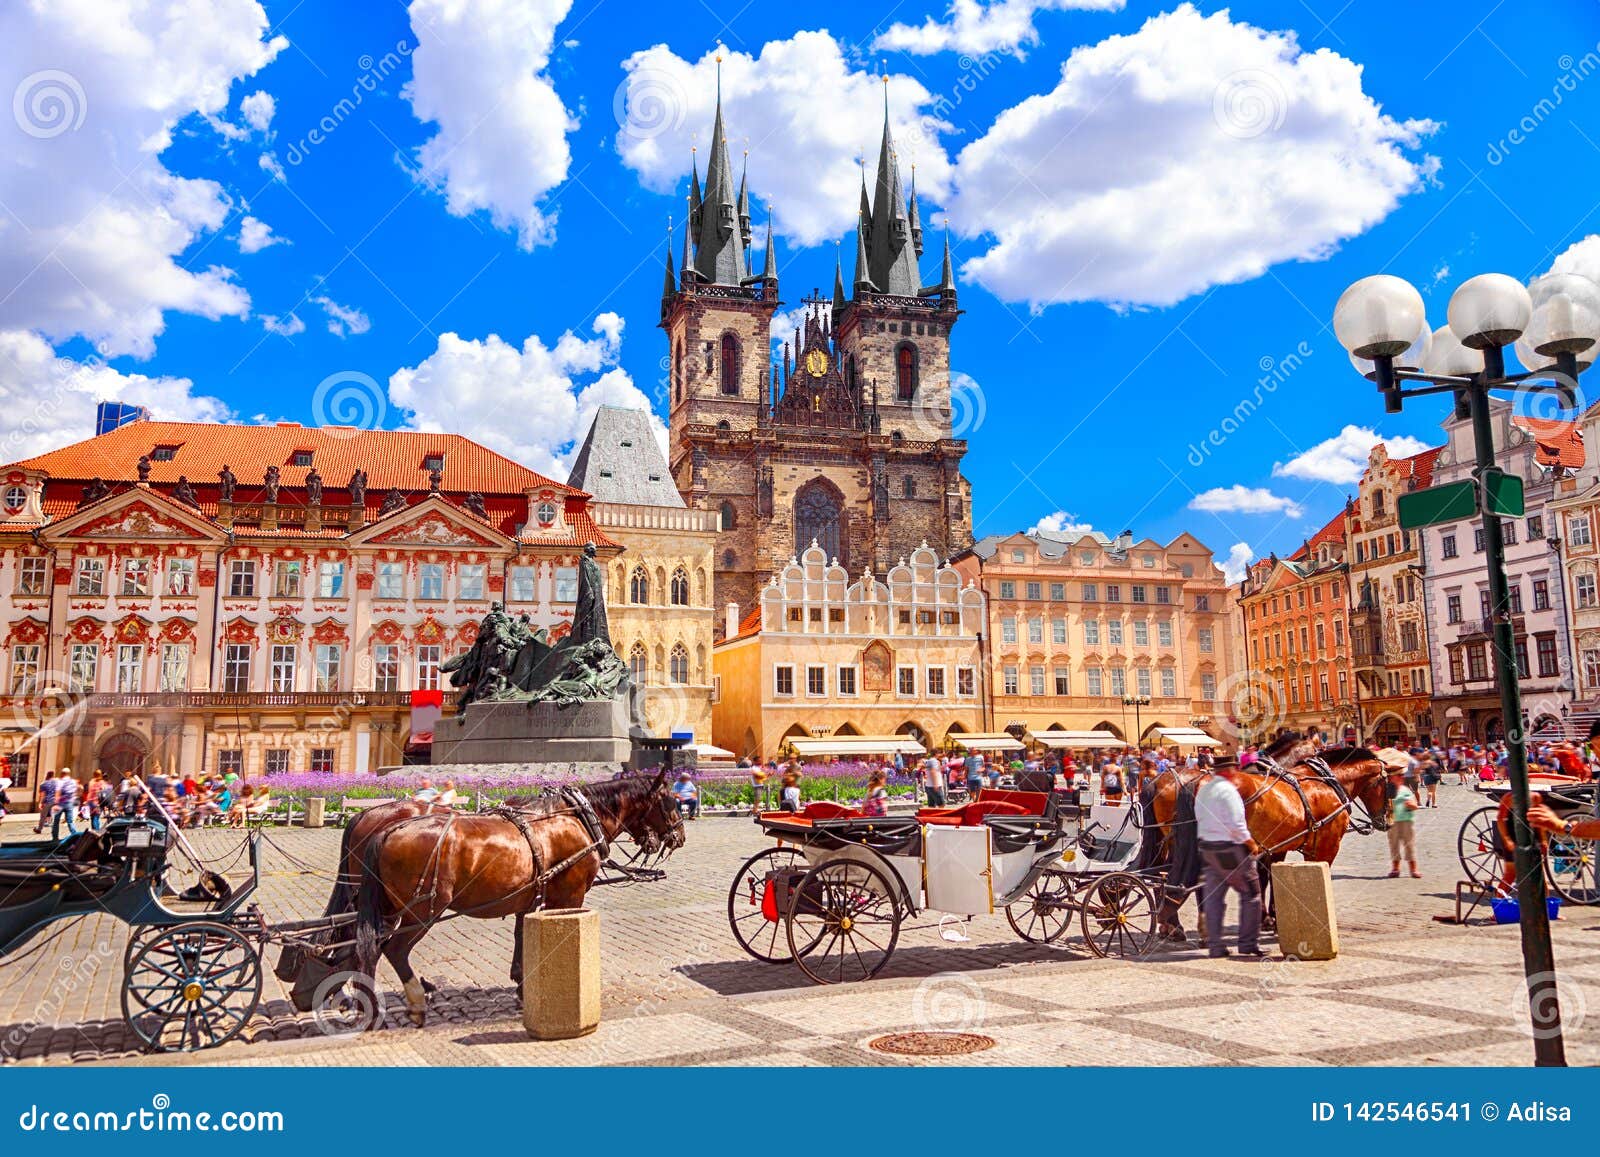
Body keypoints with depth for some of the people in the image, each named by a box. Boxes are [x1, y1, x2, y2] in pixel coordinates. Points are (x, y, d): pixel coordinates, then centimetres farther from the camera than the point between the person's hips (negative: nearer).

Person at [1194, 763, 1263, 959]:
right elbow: (1236, 825, -19)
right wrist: (1251, 843, -7)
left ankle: (1214, 945, 10)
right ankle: (1248, 943, 9)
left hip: (1207, 849, 8)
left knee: (1213, 898, 9)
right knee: (1250, 894, 6)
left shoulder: (1202, 790, 10)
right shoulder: (1228, 790, -16)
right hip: (1231, 850, -8)